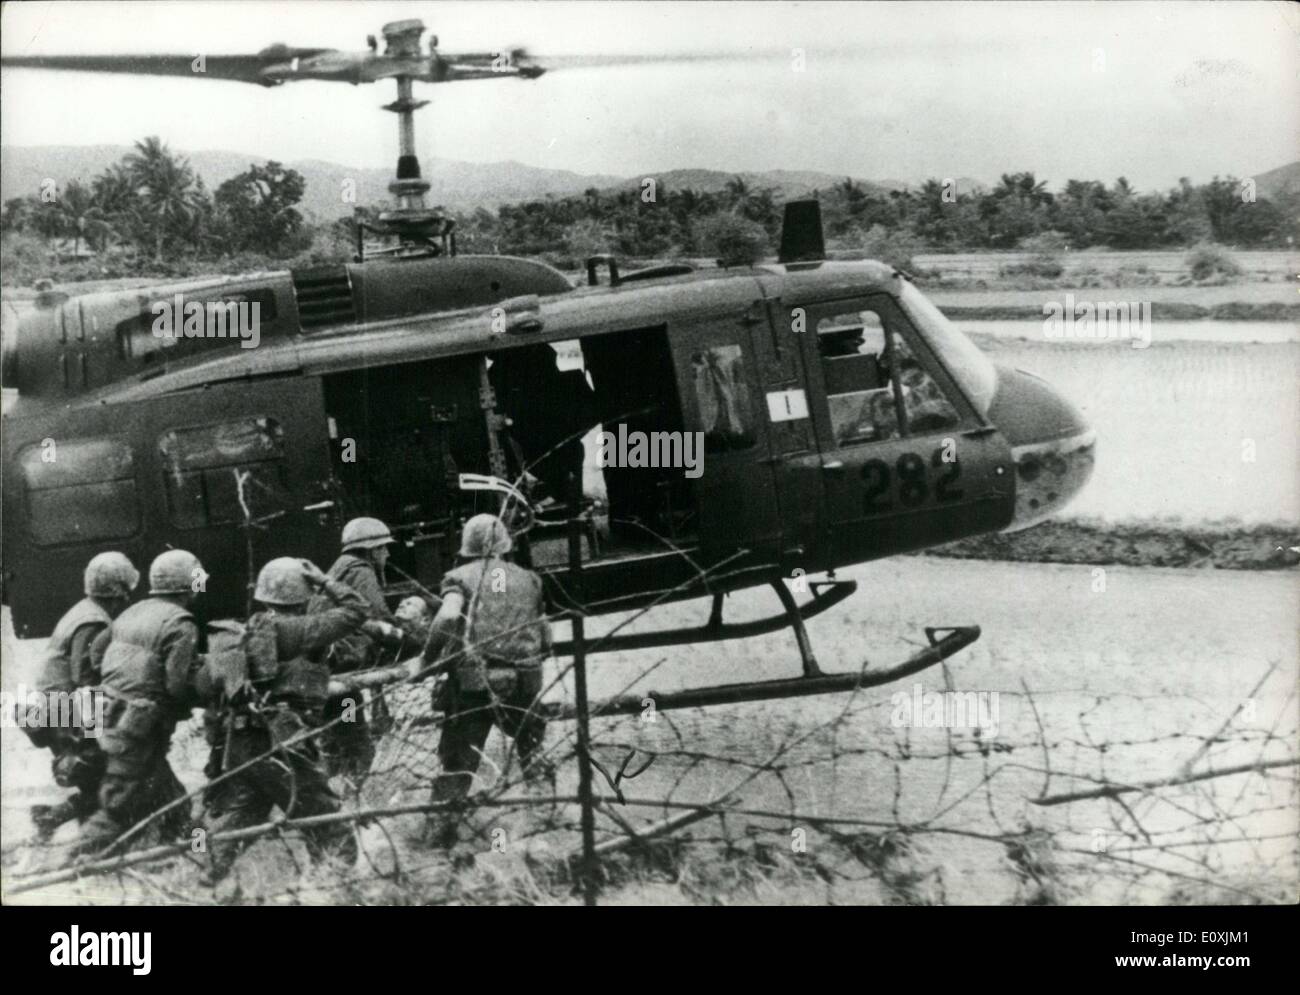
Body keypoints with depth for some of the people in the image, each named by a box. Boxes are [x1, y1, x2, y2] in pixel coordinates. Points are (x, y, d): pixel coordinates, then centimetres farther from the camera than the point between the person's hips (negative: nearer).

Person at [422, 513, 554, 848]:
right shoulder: (527, 579, 12)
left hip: (473, 682, -2)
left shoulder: (461, 577, 2)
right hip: (523, 681, 2)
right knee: (529, 744, 28)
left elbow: (447, 619, -16)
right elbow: (545, 639, 13)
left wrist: (430, 657, -4)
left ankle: (443, 826, 4)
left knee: (458, 757, 6)